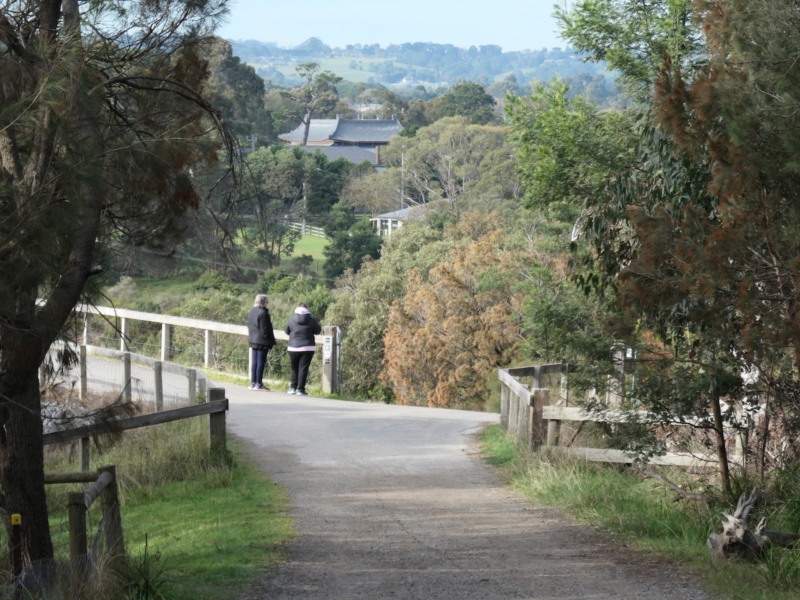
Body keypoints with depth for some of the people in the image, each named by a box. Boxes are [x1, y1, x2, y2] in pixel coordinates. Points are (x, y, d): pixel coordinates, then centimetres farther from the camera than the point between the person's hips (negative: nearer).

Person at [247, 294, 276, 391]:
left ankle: (253, 383, 15)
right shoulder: (263, 313, -17)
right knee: (261, 362, -4)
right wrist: (269, 340, -10)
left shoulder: (251, 312, 10)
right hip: (262, 341, -9)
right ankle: (258, 384, -2)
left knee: (254, 361, 12)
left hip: (253, 340, 9)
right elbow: (265, 330, -17)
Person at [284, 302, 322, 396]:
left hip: (294, 348, 1)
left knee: (294, 368, 15)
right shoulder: (311, 320, -5)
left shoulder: (291, 319, -3)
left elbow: (286, 331, 9)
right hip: (308, 348, -1)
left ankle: (293, 387, 15)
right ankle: (301, 389, -3)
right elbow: (318, 331, 7)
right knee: (303, 368, 0)